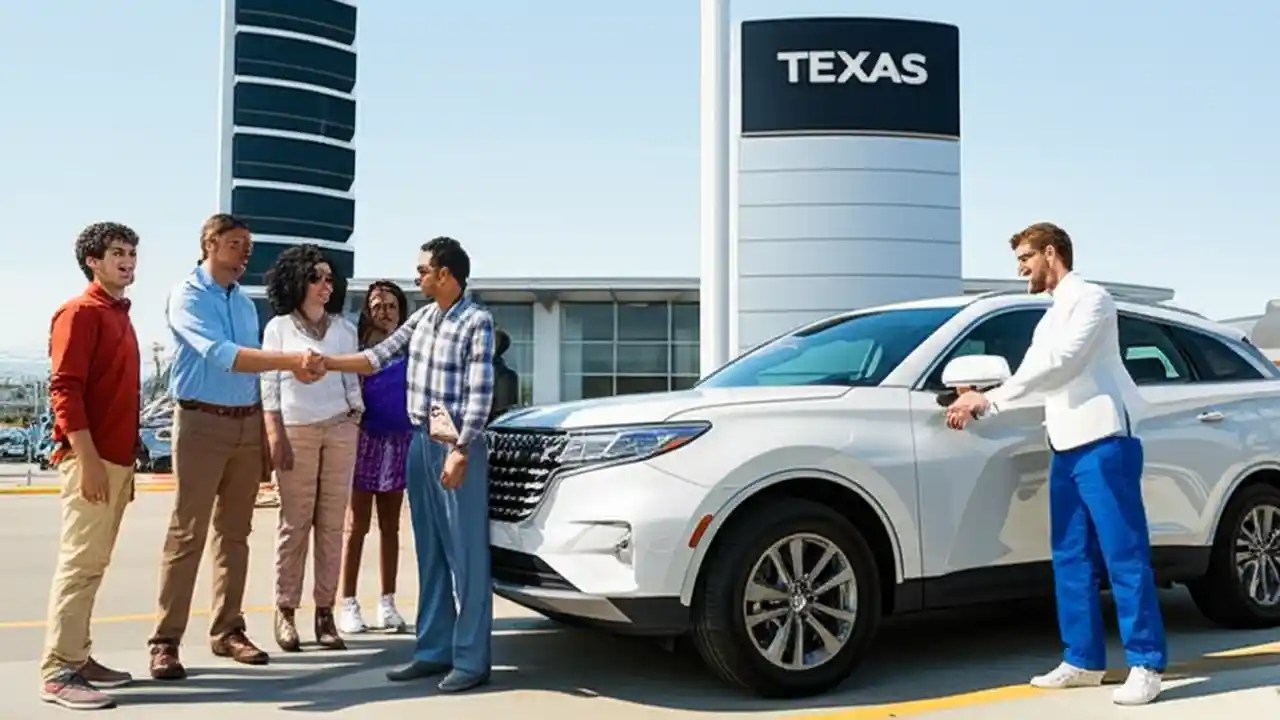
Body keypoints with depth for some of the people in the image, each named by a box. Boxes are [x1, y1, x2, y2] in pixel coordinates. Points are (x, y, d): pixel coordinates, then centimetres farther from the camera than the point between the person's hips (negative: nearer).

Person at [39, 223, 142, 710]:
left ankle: (78, 657, 18)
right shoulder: (80, 313, -8)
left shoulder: (121, 315, 18)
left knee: (93, 564, 11)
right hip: (92, 459, -9)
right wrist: (88, 460, -22)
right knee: (79, 561, -8)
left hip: (118, 458, 9)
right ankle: (57, 672, -4)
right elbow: (64, 390, -17)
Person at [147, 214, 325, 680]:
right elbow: (220, 354, -22)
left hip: (248, 422, 7)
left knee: (235, 532, 10)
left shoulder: (245, 302, 14)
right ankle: (165, 641, -3)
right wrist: (291, 359, -28)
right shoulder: (187, 296, -8)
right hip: (202, 422, -7)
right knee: (187, 533, -8)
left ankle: (227, 630, 17)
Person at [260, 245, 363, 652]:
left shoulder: (345, 329, 14)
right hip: (296, 430, -2)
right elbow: (269, 386, 2)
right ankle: (286, 610, 4)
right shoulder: (278, 327, 6)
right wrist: (275, 436, -7)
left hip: (339, 429, 2)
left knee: (331, 523, 0)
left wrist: (356, 421, 5)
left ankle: (325, 611, 3)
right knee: (294, 523, -4)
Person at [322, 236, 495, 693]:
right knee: (429, 554, 11)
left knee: (466, 555, -4)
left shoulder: (477, 321, -9)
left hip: (457, 446, -8)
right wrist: (326, 363, 9)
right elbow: (379, 357, 17)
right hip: (420, 442, 8)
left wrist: (460, 451, -18)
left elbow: (480, 394, -14)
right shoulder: (422, 318, 13)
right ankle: (434, 651, 19)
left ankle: (471, 660, 1)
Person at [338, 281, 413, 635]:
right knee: (357, 526, 1)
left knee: (390, 526, 9)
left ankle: (387, 604, 16)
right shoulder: (358, 345, -1)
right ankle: (349, 605, 7)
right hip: (366, 438, -3)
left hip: (400, 440, 3)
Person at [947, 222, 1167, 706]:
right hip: (1066, 447, 9)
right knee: (1071, 559, 7)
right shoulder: (1051, 316, 24)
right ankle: (1083, 661, 13)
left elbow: (1059, 363, -14)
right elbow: (1032, 376, 21)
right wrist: (979, 404, 9)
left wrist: (990, 398, -13)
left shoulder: (1090, 299, -2)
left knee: (1124, 556, -7)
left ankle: (1146, 665, -3)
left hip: (1102, 443, -9)